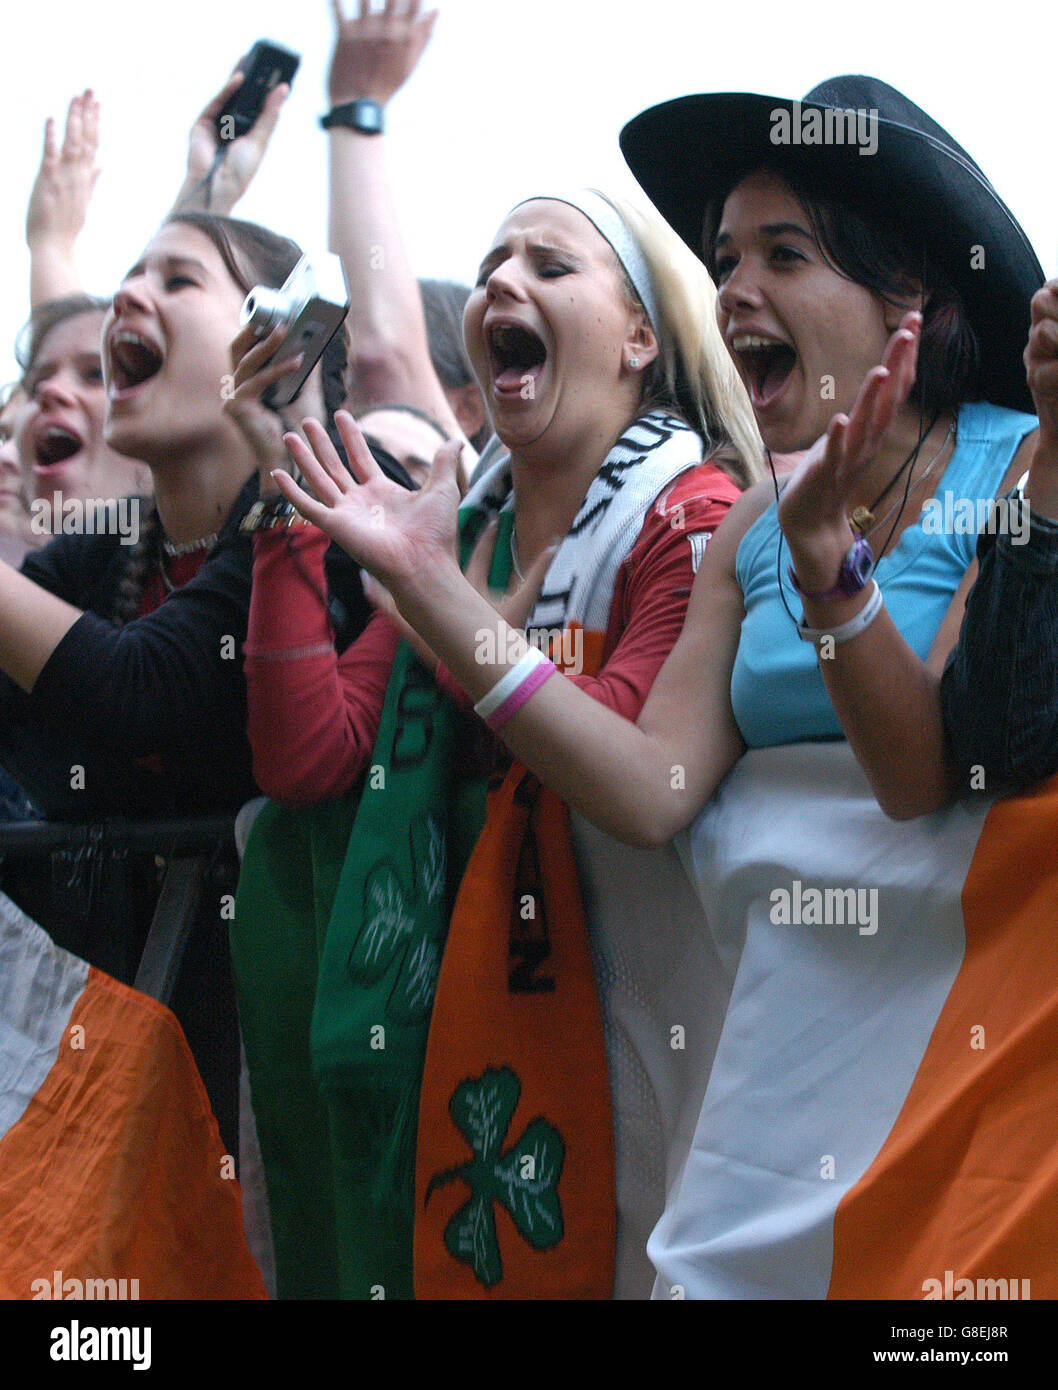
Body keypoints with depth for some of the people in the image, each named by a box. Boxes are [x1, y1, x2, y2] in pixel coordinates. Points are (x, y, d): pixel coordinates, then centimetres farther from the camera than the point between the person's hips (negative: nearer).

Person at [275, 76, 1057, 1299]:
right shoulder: (751, 534, 12)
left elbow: (922, 773, -17)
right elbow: (654, 791, -3)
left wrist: (831, 571, -32)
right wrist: (428, 584, -5)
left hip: (938, 1002, -5)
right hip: (770, 1006, 5)